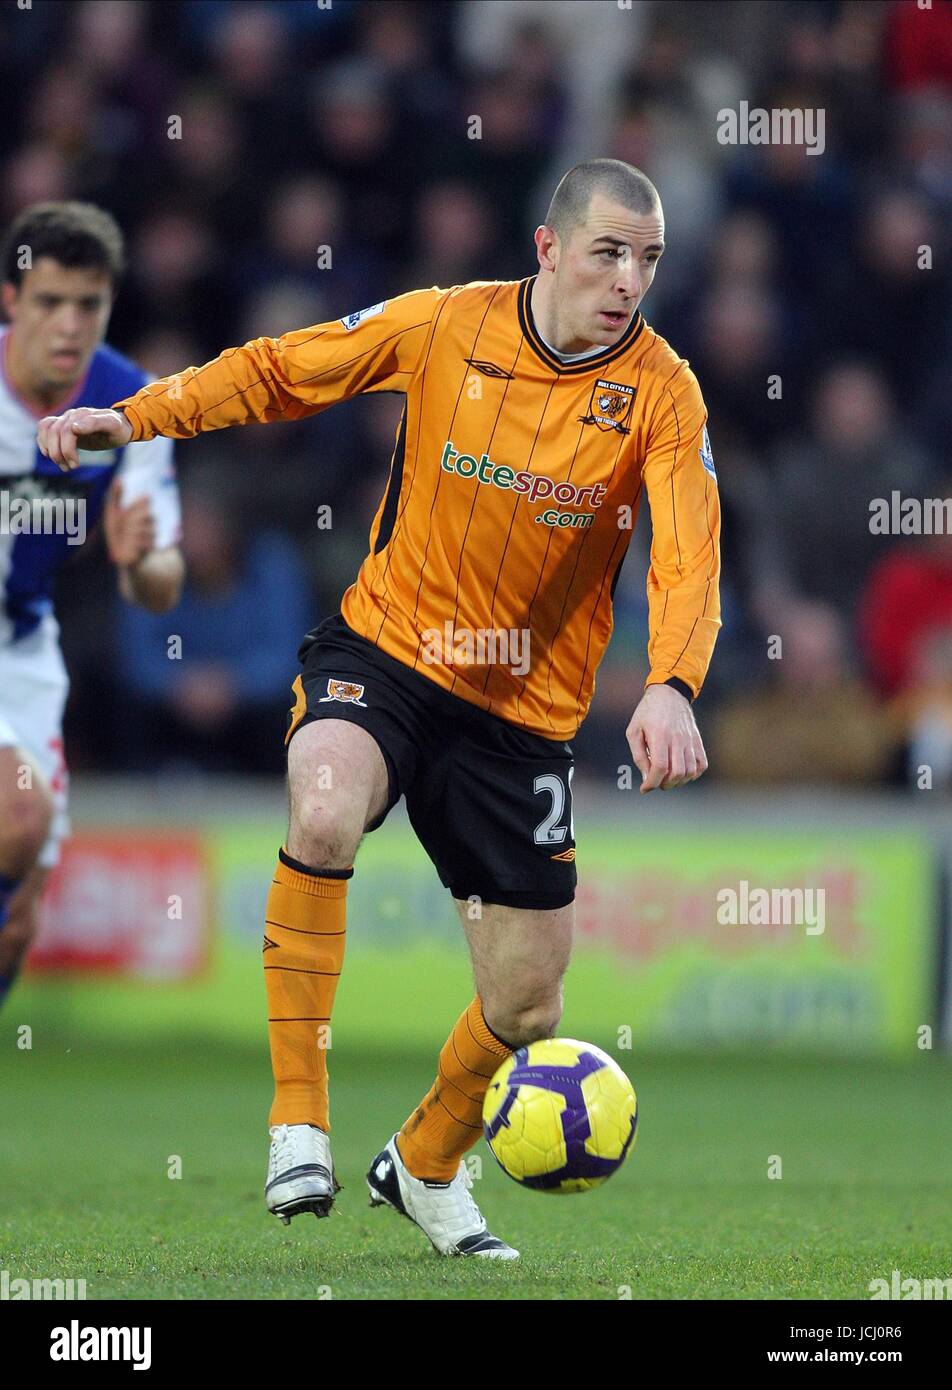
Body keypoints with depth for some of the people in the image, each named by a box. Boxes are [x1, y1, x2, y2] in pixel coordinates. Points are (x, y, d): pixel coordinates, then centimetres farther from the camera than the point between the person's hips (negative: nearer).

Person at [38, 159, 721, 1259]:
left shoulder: (661, 393, -11)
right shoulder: (443, 325, -8)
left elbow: (687, 561, -21)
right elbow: (278, 373, 5)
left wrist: (670, 688, -40)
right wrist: (133, 417, -6)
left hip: (524, 708, 1)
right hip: (384, 647, -1)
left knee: (527, 1004, 5)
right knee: (324, 814, -35)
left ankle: (425, 1168, 36)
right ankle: (299, 1119, -25)